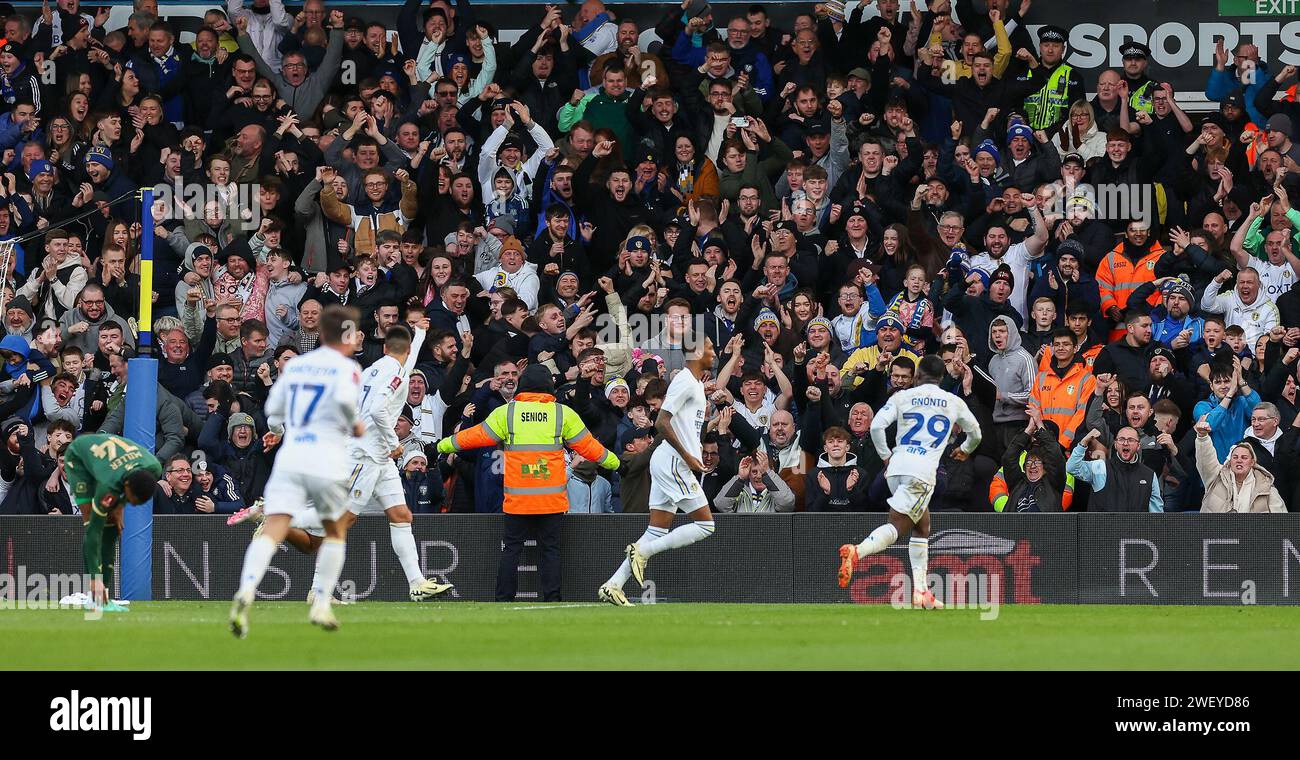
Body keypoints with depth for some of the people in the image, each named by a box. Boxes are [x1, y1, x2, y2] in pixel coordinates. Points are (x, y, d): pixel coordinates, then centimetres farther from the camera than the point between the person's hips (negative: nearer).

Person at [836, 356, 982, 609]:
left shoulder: (902, 397, 11)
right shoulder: (954, 403, 13)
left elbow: (876, 426, 0)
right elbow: (975, 434, 27)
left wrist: (885, 456, 16)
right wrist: (965, 450, 50)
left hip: (896, 467, 4)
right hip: (922, 471, -4)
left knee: (922, 527, 18)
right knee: (896, 526, -12)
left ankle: (921, 590, 14)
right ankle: (857, 552, -41)